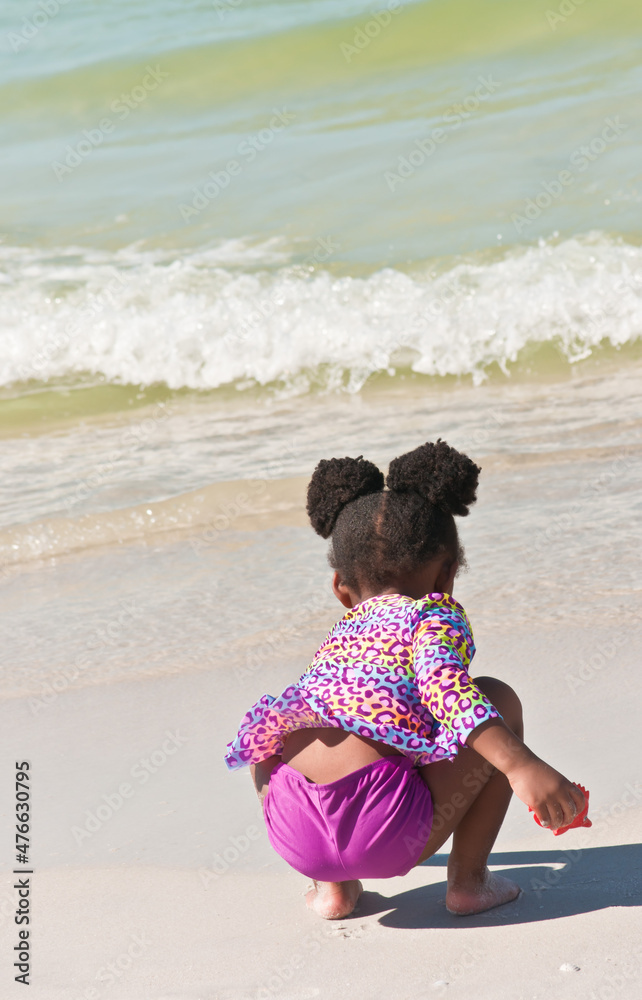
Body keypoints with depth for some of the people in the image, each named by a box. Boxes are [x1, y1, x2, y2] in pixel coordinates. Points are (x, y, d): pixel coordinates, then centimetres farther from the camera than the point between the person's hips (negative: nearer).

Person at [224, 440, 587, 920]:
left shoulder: (338, 636, 31)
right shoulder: (435, 615, 13)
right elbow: (447, 688, -11)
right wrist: (522, 767, -21)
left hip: (298, 841, 5)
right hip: (387, 840, -5)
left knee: (266, 732, 39)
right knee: (499, 700, 15)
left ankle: (333, 886, 24)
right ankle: (468, 879, 16)